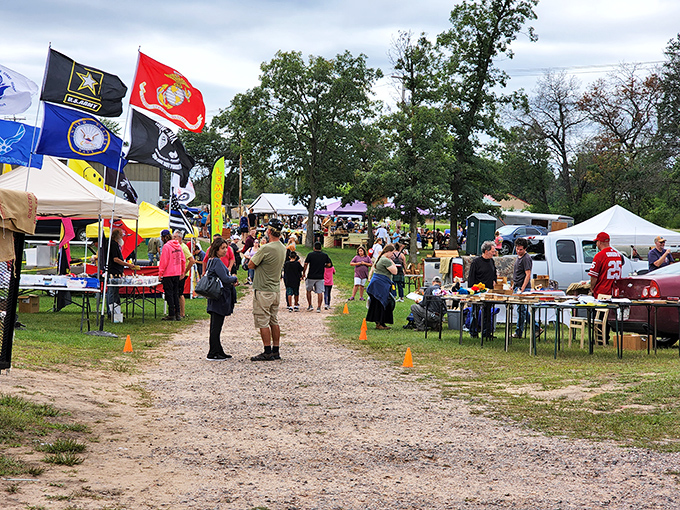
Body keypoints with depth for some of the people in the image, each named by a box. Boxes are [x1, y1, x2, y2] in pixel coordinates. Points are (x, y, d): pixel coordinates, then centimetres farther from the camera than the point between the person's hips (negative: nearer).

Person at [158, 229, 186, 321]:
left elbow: (164, 262, -14)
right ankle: (177, 314, 13)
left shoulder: (166, 246, -13)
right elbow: (183, 260, 13)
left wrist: (160, 273, -7)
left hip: (168, 274, -7)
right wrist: (182, 272, 20)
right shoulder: (178, 246, 9)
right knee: (176, 293, 13)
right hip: (177, 273, 7)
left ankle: (171, 314, -1)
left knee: (169, 294, -1)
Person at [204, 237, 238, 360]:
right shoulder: (217, 262, -16)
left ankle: (219, 352, 20)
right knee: (216, 326, -5)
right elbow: (225, 279, -20)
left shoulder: (212, 261, 14)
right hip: (219, 298, -10)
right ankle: (212, 354, -2)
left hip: (215, 298, 10)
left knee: (215, 326, 13)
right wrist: (234, 279, -1)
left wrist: (231, 281, 9)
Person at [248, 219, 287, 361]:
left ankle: (267, 352, -3)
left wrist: (255, 255, 5)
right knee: (274, 321, 13)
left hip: (263, 291, -8)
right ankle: (275, 351, 16)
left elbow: (251, 265, -12)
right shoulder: (282, 248, 6)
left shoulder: (266, 249, -21)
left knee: (263, 322, -3)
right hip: (276, 289, 8)